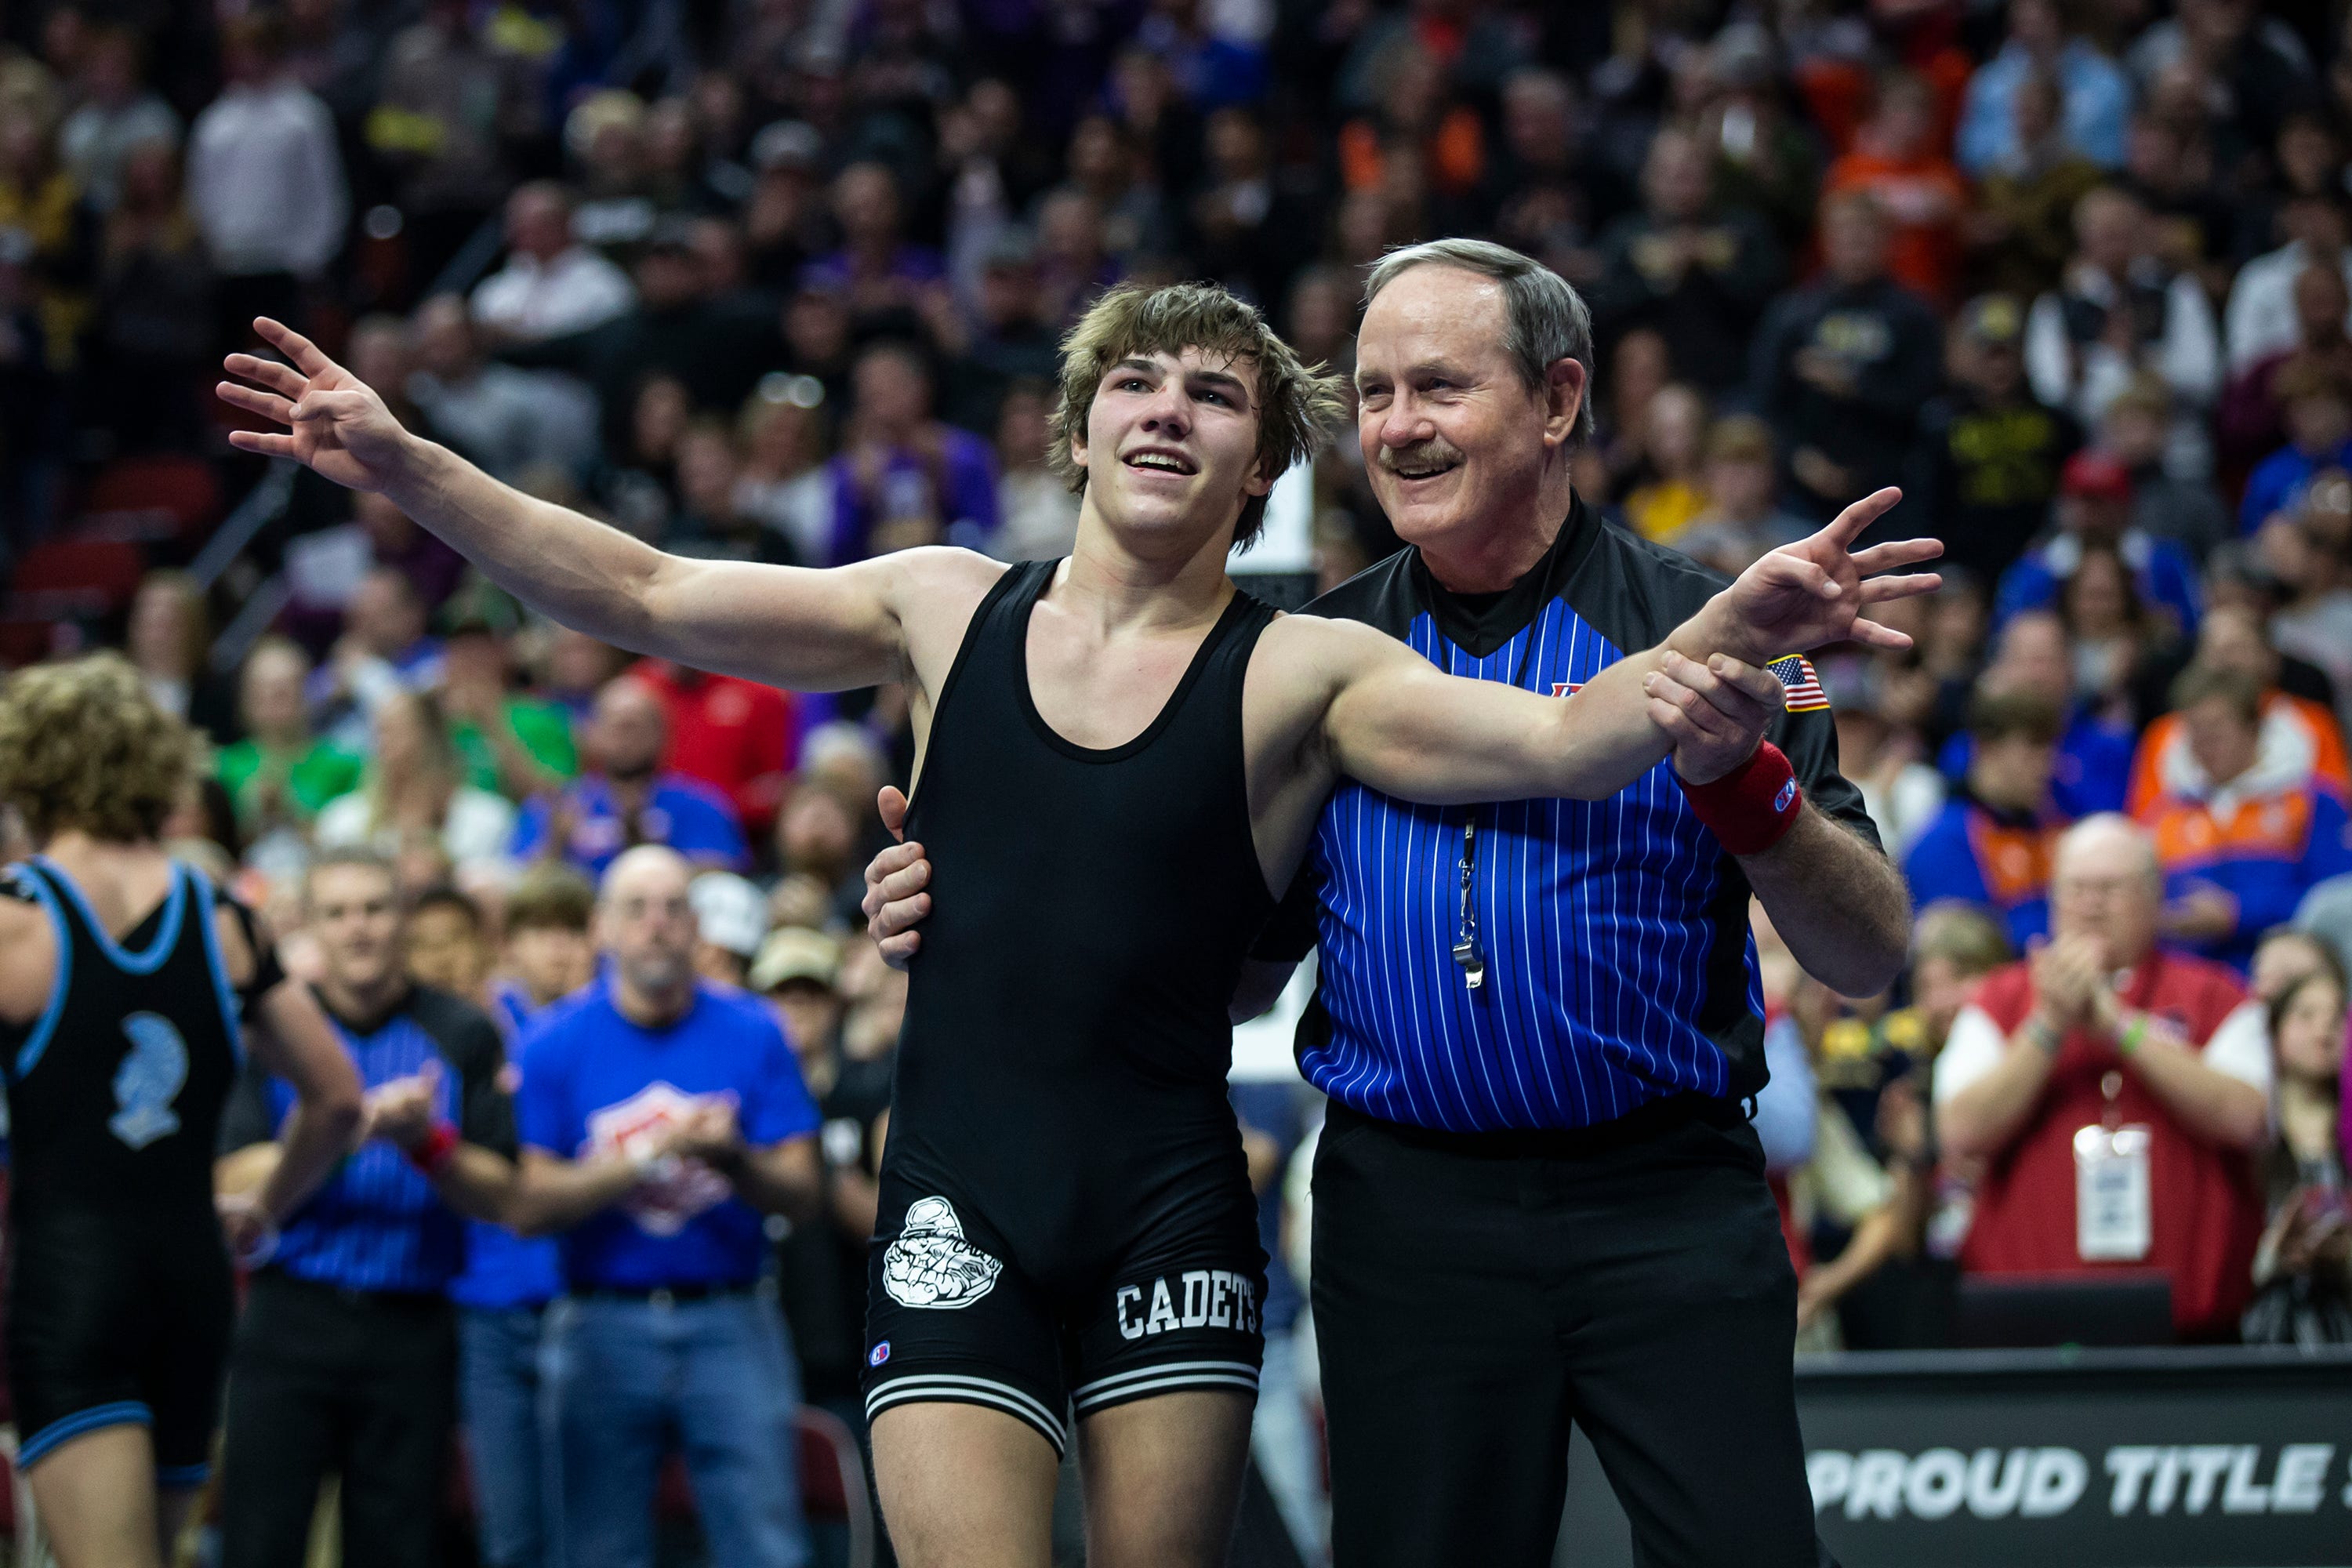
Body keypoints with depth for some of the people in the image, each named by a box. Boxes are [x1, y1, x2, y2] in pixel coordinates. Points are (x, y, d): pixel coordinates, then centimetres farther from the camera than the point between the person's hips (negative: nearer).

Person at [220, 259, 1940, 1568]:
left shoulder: (1305, 674, 0)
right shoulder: (949, 611, 9)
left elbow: (1561, 738, -14)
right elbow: (648, 597, 11)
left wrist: (1719, 642, -32)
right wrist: (403, 462, 4)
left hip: (1171, 1216, -1)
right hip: (959, 1214, 1)